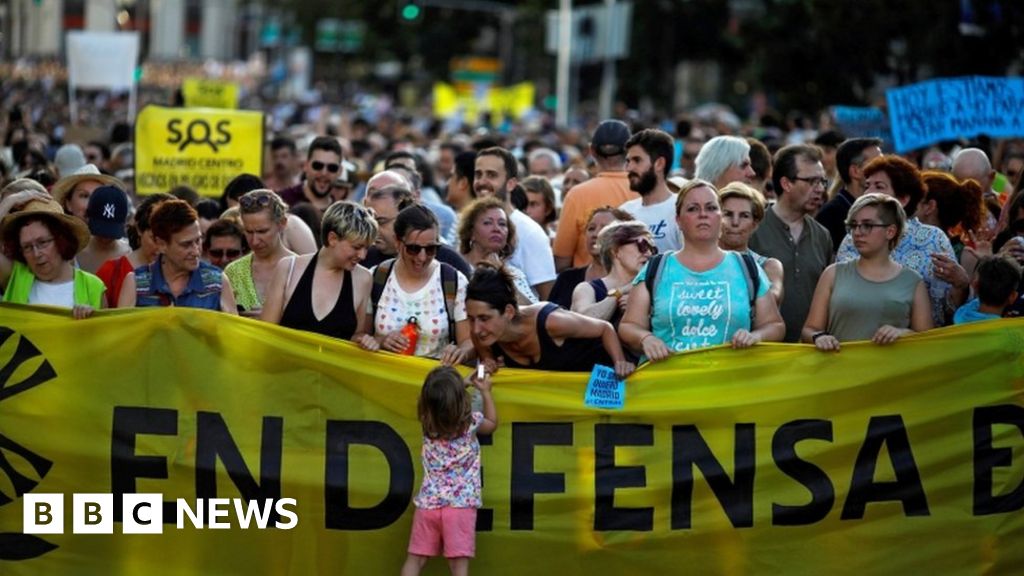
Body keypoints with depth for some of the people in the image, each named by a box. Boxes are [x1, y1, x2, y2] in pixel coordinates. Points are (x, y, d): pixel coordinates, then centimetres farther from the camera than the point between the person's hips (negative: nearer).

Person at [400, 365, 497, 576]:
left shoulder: (428, 423, -1)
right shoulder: (471, 423, -7)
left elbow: (438, 401, 25)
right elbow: (492, 424, 18)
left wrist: (460, 385, 27)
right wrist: (485, 391, 25)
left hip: (428, 503, 3)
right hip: (460, 505, -3)